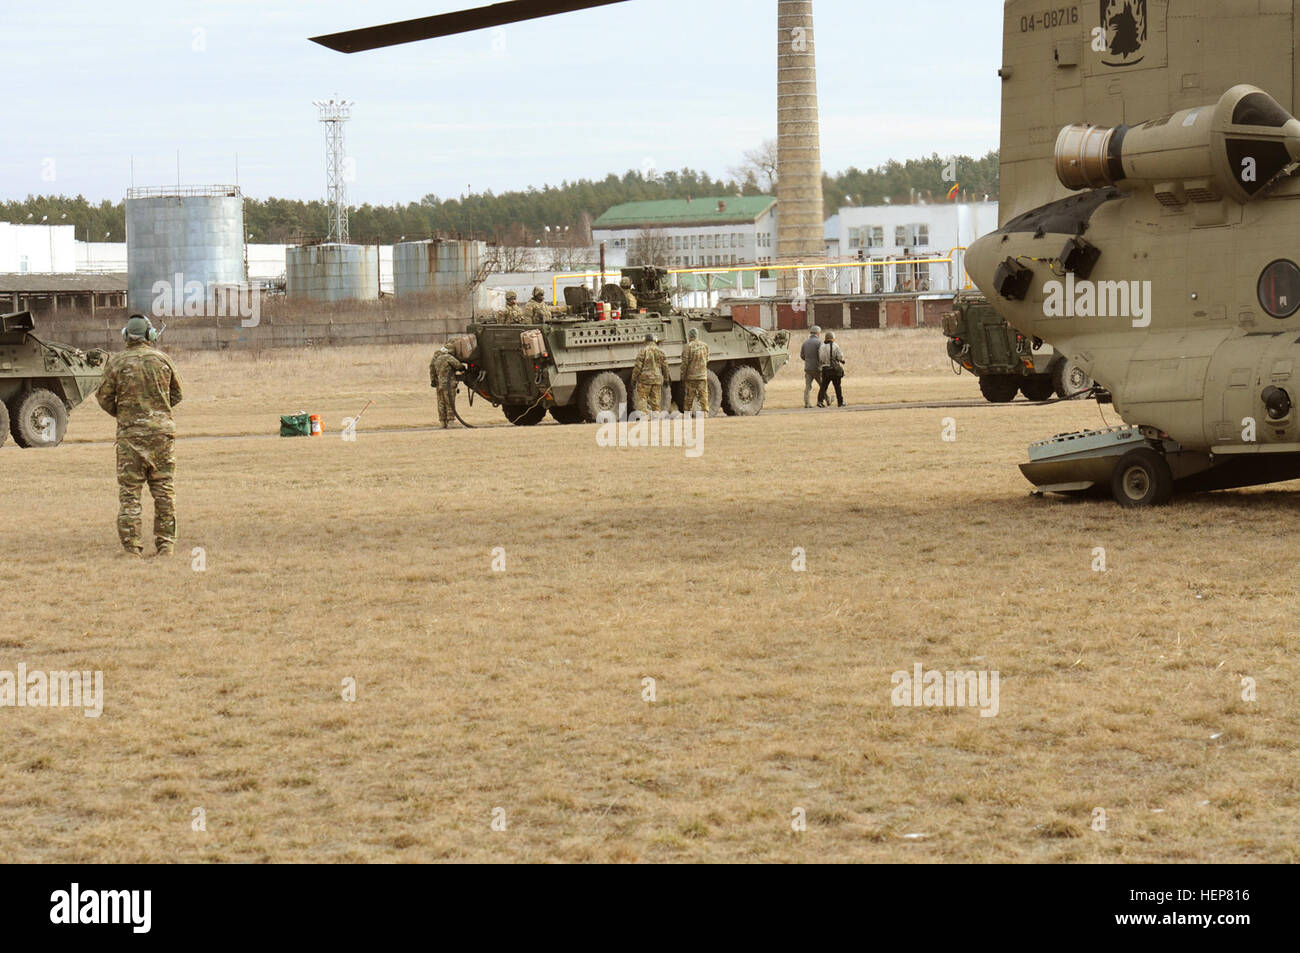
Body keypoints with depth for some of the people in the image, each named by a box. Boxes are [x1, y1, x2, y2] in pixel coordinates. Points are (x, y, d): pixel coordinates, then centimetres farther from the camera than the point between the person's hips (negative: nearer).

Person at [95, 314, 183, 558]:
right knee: (164, 489, 9)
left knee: (129, 491, 2)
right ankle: (165, 544, 10)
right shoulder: (162, 360, 2)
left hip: (130, 431, -2)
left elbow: (104, 398, 2)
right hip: (162, 429, 2)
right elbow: (177, 395, 12)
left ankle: (131, 547, -1)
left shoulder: (116, 362, -4)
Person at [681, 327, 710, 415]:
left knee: (689, 398, 4)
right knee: (704, 396, 4)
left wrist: (682, 377, -3)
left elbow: (684, 364, -9)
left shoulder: (688, 347, -9)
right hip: (703, 376, 3)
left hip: (690, 376, -3)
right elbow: (707, 360, 12)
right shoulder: (705, 346, 4)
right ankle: (705, 414, -2)